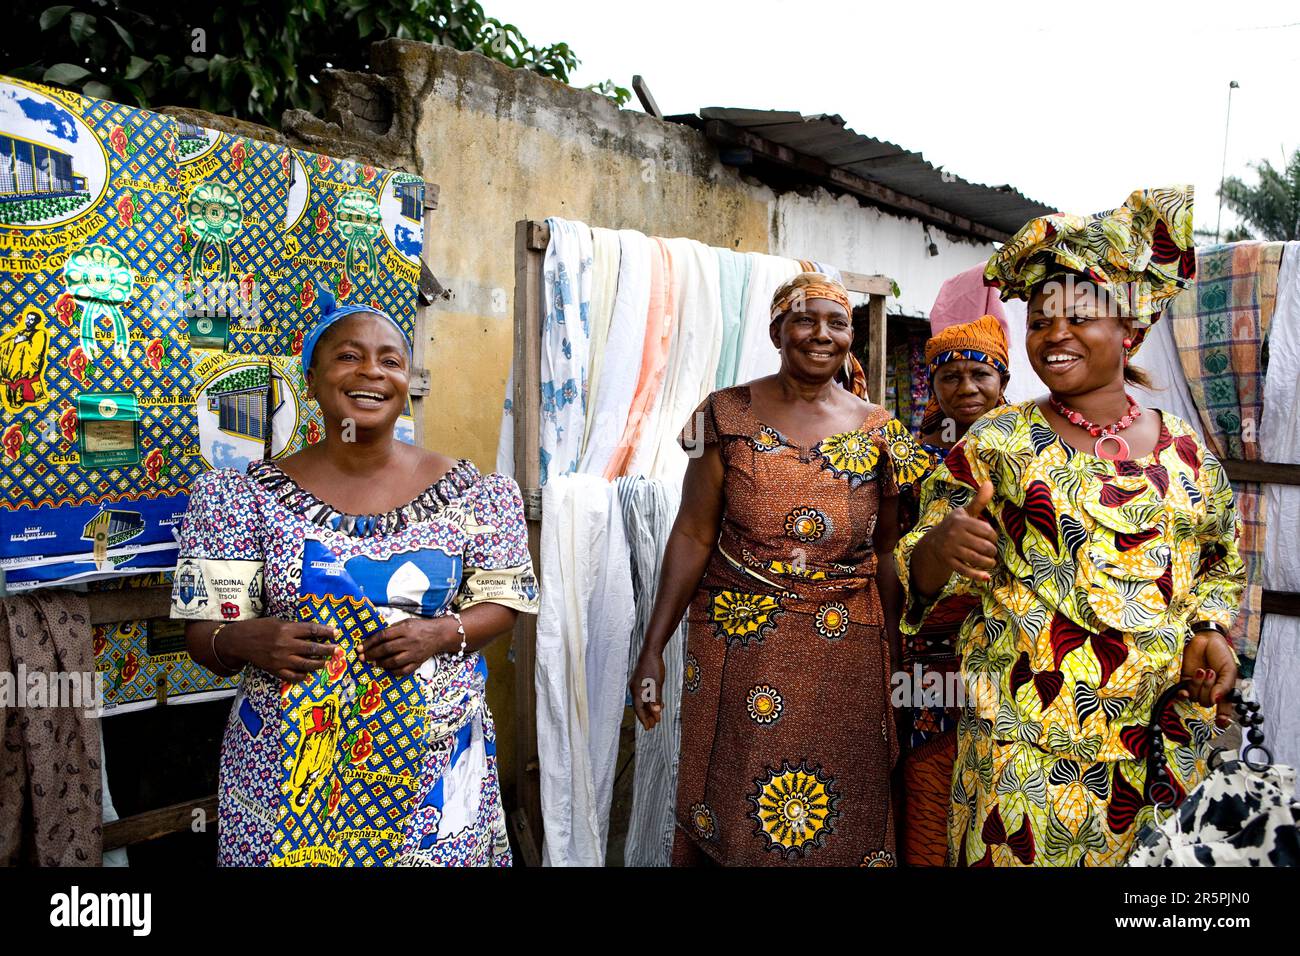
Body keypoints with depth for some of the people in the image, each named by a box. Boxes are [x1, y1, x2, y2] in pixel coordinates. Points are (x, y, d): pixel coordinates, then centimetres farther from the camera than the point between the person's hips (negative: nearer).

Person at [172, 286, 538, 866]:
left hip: (433, 759, 1)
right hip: (290, 764, 0)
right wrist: (246, 639, -24)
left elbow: (504, 601, 5)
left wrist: (444, 634, -15)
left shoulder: (467, 493, -1)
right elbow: (202, 636, -1)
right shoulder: (249, 498, -2)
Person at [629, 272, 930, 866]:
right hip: (736, 644, -1)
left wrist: (900, 653, 3)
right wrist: (653, 647, -7)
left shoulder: (879, 432, 2)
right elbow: (693, 534, -5)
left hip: (844, 652, 2)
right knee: (721, 811, 7)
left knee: (839, 824, 8)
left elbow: (887, 550, 6)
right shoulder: (730, 415, -3)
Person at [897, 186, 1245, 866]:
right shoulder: (998, 442, -2)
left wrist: (1209, 629, 0)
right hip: (1025, 727, -3)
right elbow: (922, 574, -4)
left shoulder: (1184, 449, 5)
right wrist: (940, 546, -26)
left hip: (1159, 726, 3)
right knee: (1020, 853, -3)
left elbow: (1219, 558, 19)